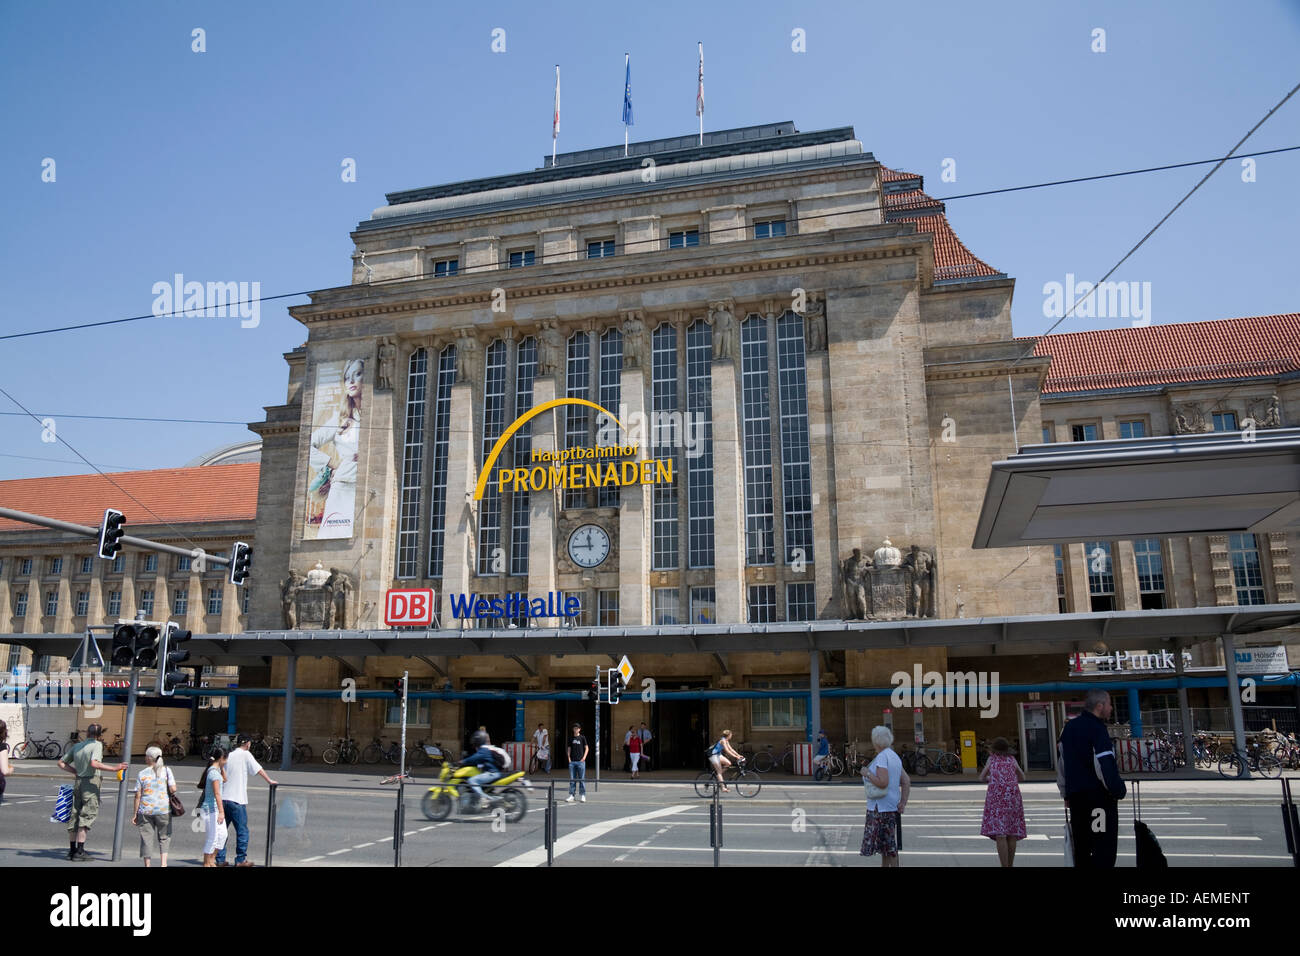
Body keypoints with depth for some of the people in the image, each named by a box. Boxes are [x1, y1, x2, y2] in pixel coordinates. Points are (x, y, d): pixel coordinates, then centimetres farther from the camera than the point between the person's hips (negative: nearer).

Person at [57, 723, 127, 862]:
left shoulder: (77, 746, 13)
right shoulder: (97, 744, -8)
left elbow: (61, 763, 17)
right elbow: (94, 763, -23)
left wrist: (76, 772, 17)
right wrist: (114, 768, -22)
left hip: (78, 782, 7)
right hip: (91, 782, -7)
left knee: (75, 815, 13)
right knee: (87, 815, -4)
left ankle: (72, 850, 22)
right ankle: (79, 851, -5)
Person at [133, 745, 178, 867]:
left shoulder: (142, 774, 0)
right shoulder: (166, 770, -2)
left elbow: (138, 795, -1)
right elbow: (173, 789, -9)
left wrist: (135, 813, 6)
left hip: (145, 810, 0)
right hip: (163, 809, 0)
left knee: (147, 838, 8)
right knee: (164, 837, 13)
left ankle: (147, 865, 12)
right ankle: (163, 863, 1)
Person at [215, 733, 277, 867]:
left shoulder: (228, 755, 11)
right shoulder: (245, 755, -5)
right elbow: (258, 769, -1)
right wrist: (269, 781, 13)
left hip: (223, 798, 6)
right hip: (237, 800, -6)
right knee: (242, 831, 3)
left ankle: (220, 859, 15)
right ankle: (241, 860, 6)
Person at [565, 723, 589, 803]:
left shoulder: (582, 738, 3)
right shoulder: (571, 738, 10)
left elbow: (587, 748, 5)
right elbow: (569, 749, 13)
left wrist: (584, 757, -7)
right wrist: (569, 757, 1)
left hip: (580, 761, -2)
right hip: (572, 761, 2)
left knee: (582, 779, 0)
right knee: (572, 779, 4)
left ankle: (582, 796, 6)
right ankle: (571, 796, 8)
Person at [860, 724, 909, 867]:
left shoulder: (882, 757, -17)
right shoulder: (894, 756, 12)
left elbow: (883, 782, -27)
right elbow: (906, 781, 11)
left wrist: (867, 773, -14)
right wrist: (903, 802, 6)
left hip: (881, 808, -9)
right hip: (893, 806, 9)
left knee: (890, 848, -3)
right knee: (886, 844, 19)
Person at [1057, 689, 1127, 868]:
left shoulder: (1069, 727, 14)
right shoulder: (1097, 729, -12)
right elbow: (1106, 766, -20)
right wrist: (1119, 791, -8)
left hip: (1075, 796, 8)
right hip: (1099, 795, -8)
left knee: (1082, 848, 13)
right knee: (1104, 847, -5)